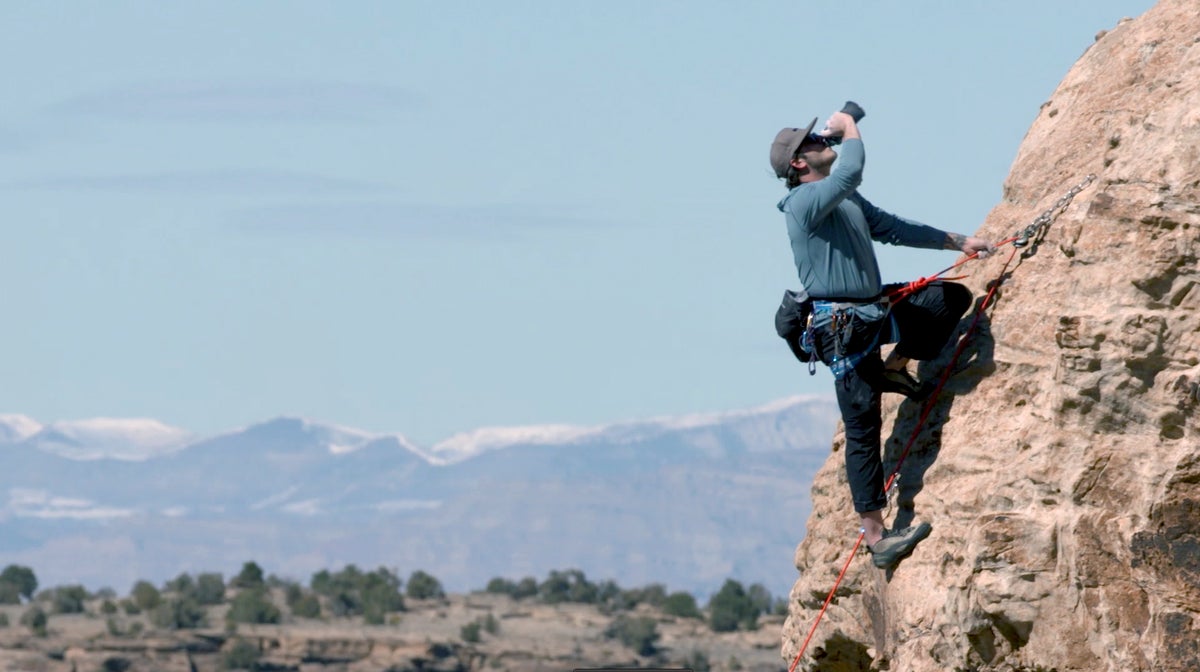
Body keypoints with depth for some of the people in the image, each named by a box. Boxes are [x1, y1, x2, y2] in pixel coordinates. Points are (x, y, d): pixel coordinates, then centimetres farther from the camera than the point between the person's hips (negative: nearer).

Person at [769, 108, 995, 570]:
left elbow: (894, 229, 24)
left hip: (874, 312, 9)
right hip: (842, 330, -9)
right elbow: (850, 170, -32)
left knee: (952, 297, 13)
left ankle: (896, 368, 15)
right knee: (862, 428, -8)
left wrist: (958, 242, 25)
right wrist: (848, 125, -14)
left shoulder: (846, 200, 15)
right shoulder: (805, 201, -15)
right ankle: (875, 539, -6)